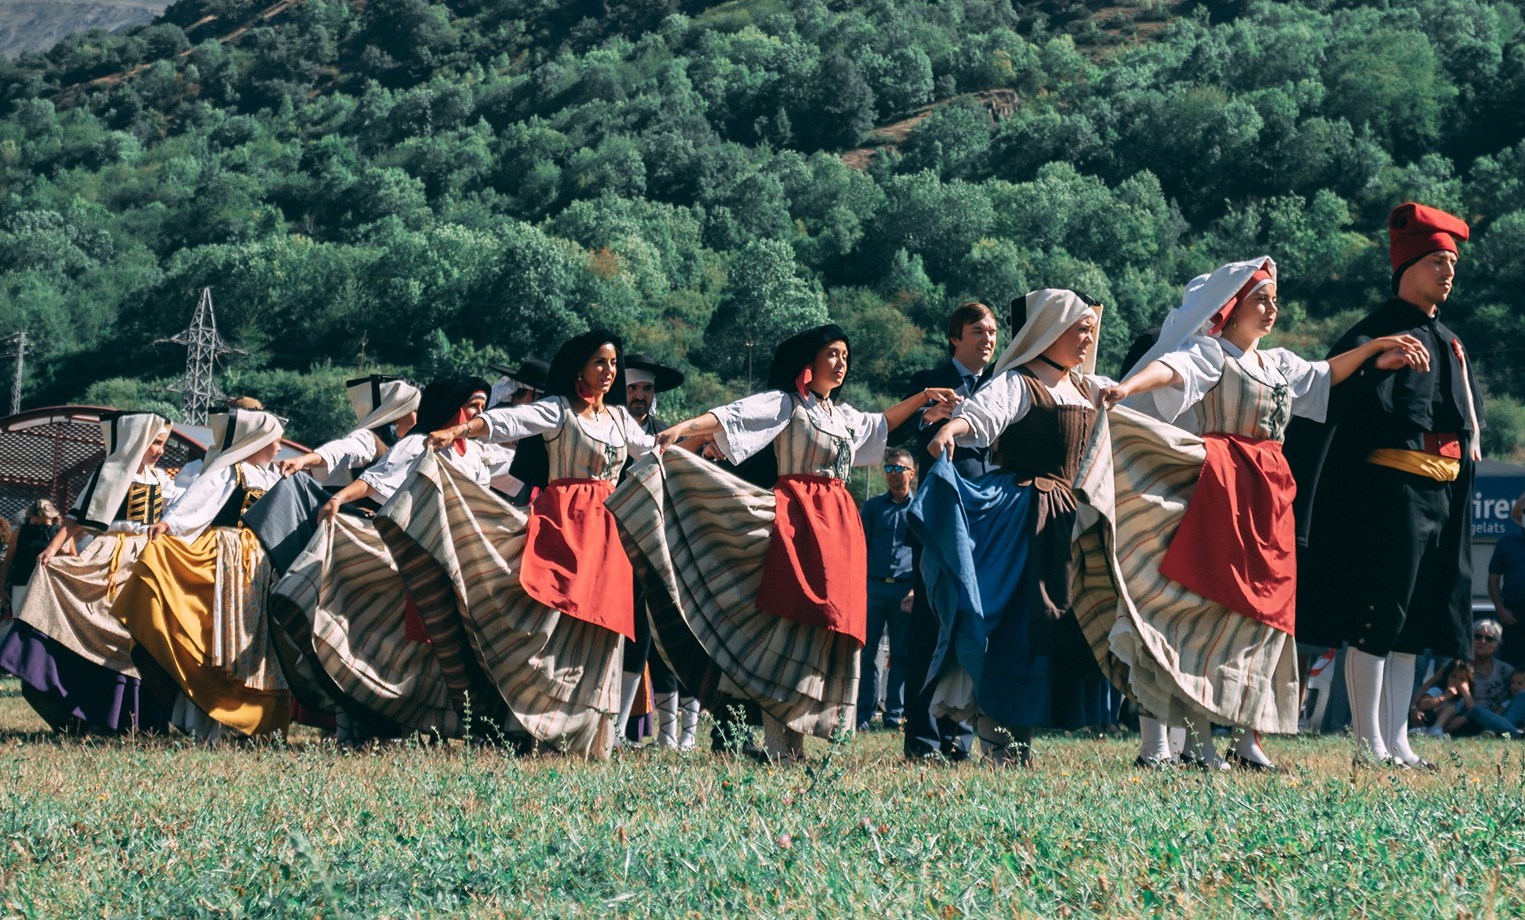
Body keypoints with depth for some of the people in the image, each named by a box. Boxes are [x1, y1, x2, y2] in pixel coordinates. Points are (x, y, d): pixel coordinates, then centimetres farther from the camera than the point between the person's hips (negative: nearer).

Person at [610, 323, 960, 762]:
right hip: (798, 519, -8)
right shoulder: (786, 404, -2)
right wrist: (683, 428, -30)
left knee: (827, 626, 2)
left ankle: (792, 738, 4)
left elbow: (880, 425, 41)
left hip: (839, 526, 8)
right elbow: (733, 415, -16)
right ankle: (779, 742, -16)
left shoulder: (844, 415, 21)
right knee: (794, 623, -15)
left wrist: (922, 398, 36)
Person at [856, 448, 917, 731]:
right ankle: (863, 713, -1)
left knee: (901, 654, 2)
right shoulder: (872, 506, 13)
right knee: (866, 652, -4)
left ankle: (894, 714, 6)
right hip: (873, 587, 0)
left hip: (906, 589, 0)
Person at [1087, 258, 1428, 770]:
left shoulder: (1278, 363, 20)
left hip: (1269, 496, 8)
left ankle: (1250, 741, 8)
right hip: (1221, 492, -8)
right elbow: (1171, 367, -26)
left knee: (1265, 610, 5)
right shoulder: (1212, 353, -5)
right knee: (1212, 606, -12)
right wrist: (1127, 388, -45)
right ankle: (1198, 738, -14)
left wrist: (1374, 349, 34)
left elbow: (1325, 376, 39)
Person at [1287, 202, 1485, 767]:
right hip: (1390, 492, -8)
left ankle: (1395, 741, 12)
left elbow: (1469, 418, 25)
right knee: (1375, 620, -6)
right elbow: (1336, 416, -14)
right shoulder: (1375, 336, -7)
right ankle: (1369, 745, -5)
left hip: (1442, 497, 8)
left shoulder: (1448, 344, 18)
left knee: (1410, 624, 9)